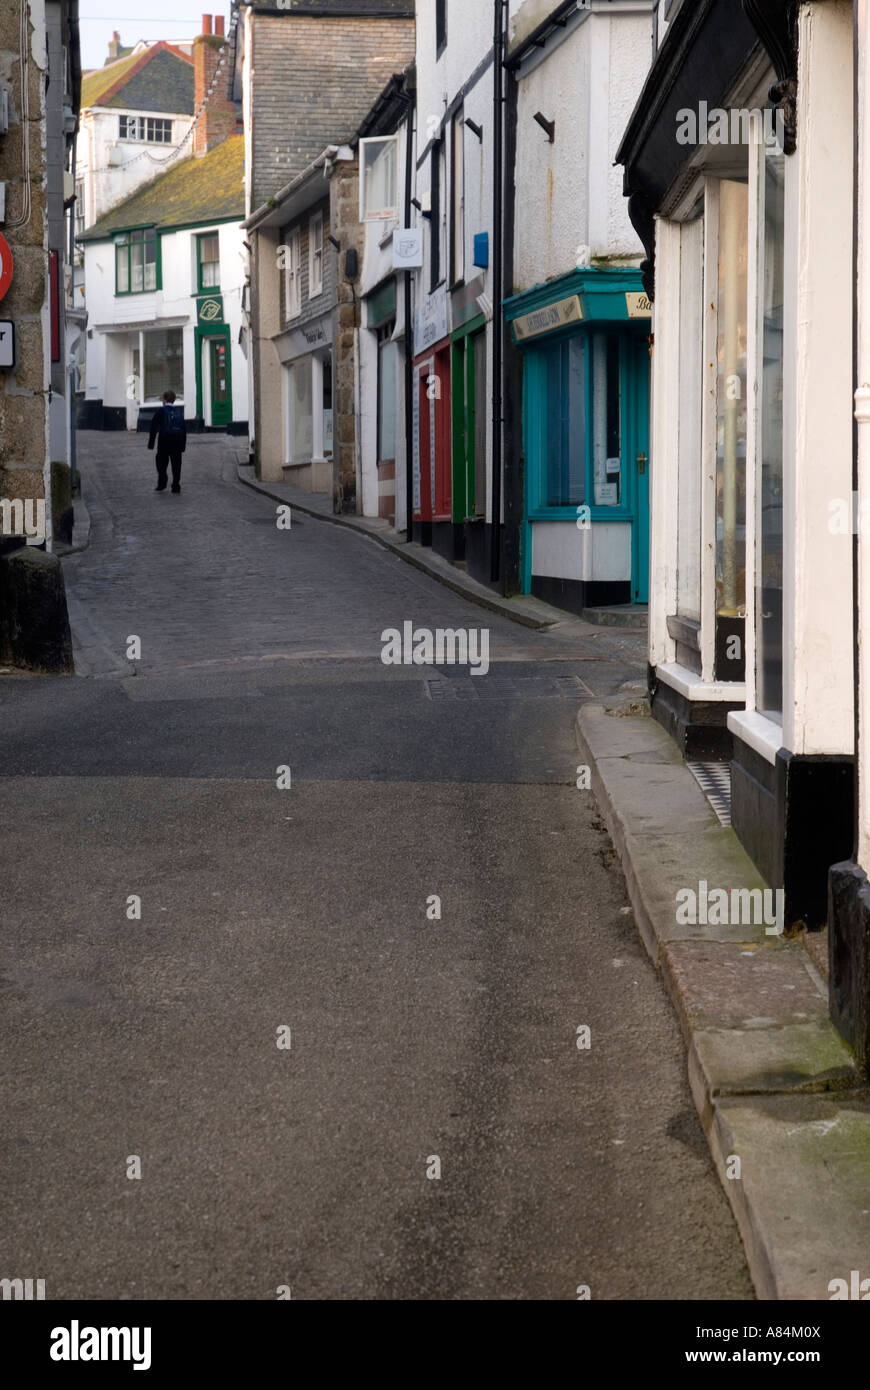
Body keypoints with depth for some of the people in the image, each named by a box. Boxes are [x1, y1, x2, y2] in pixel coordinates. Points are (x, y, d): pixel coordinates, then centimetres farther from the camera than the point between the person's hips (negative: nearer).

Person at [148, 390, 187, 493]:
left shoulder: (160, 410, -3)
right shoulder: (179, 411, 8)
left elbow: (154, 427, -6)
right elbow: (184, 428, 9)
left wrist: (151, 443, -3)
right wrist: (183, 445, 14)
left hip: (164, 440, -3)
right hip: (178, 441, 3)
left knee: (162, 463, 10)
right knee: (176, 465, 7)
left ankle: (161, 485, 8)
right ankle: (176, 487, 5)